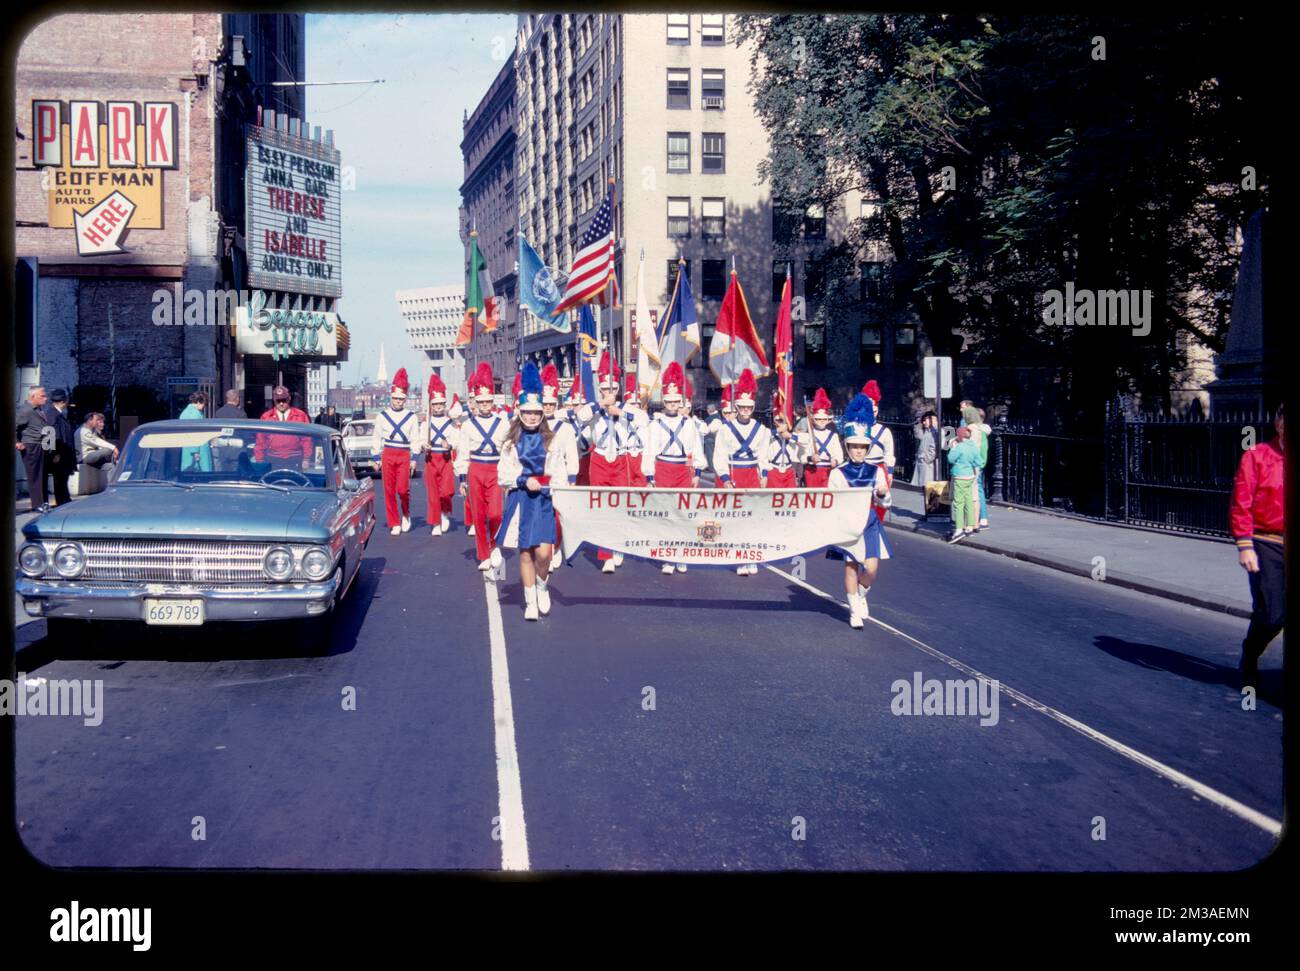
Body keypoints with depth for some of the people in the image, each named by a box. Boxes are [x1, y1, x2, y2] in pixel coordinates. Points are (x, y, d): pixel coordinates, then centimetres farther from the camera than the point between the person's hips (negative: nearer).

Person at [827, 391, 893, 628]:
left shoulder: (876, 471, 3)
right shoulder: (838, 473, -3)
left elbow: (885, 503, 4)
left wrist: (882, 494, -16)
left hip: (869, 523, 2)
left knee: (871, 568, -6)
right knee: (850, 567, 0)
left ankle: (860, 595, 24)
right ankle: (855, 610, 13)